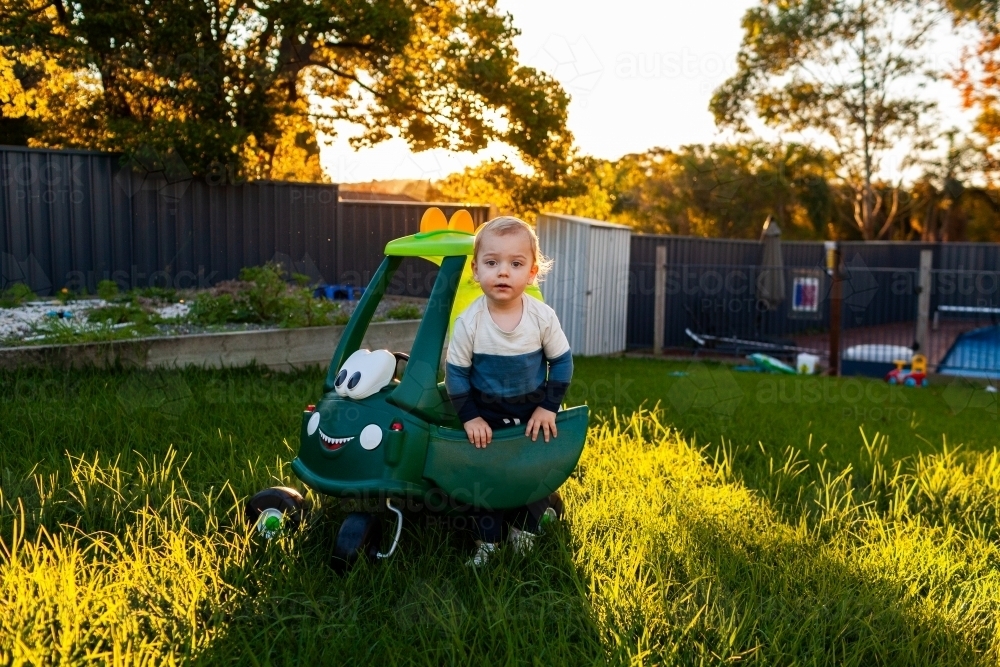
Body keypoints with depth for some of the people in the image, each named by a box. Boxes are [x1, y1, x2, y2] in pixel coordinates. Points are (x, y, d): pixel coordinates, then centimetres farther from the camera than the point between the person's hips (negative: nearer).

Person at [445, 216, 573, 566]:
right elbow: (455, 372, -10)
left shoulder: (543, 316, -19)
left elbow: (562, 361, -6)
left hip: (534, 410, 1)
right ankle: (487, 542, 24)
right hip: (486, 414, -1)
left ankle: (525, 526, 35)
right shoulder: (468, 322, -21)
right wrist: (469, 418, -12)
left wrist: (548, 407, -9)